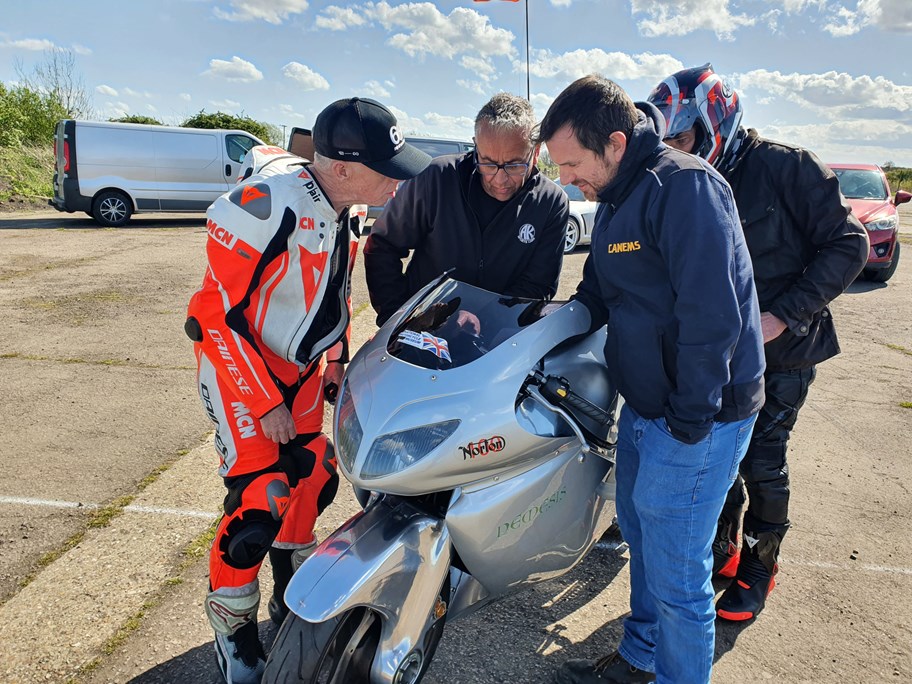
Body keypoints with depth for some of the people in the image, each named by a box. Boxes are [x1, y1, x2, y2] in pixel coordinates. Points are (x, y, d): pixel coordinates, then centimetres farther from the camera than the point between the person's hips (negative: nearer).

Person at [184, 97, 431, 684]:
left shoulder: (343, 209, -3)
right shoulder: (268, 204, -29)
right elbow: (217, 312, -25)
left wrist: (338, 361, 12)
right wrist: (264, 403, -21)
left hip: (303, 368, 8)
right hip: (241, 365, -7)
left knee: (314, 478, 11)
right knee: (259, 497, -12)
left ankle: (293, 600, 34)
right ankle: (233, 623, 15)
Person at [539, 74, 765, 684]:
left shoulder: (685, 186, -20)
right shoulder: (618, 199, 11)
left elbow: (713, 316, -25)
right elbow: (598, 292, 21)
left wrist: (688, 420, -20)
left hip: (696, 417, -10)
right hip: (643, 405, 10)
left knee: (675, 574, 2)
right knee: (641, 534, 23)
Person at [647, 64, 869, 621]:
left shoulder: (787, 167, -13)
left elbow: (847, 245, -13)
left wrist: (783, 315, -21)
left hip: (781, 350, -5)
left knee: (761, 461, 2)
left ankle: (760, 566, 24)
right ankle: (722, 549, 33)